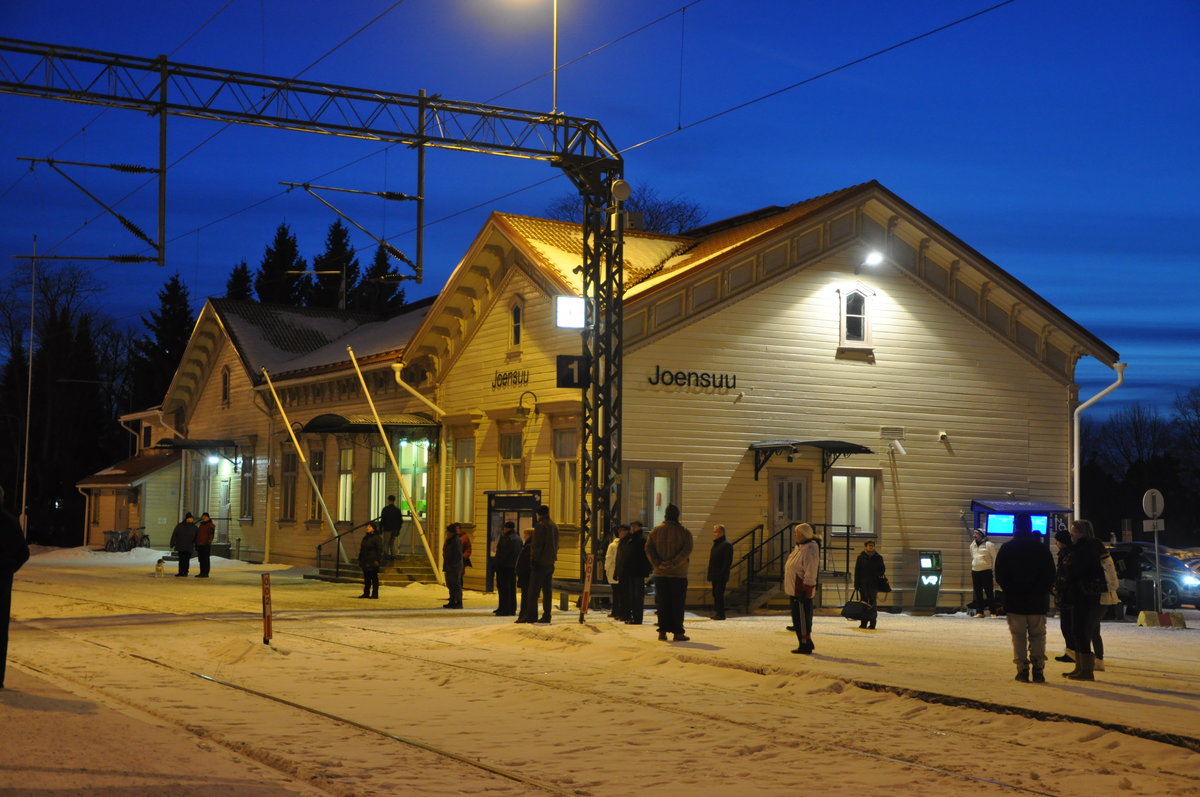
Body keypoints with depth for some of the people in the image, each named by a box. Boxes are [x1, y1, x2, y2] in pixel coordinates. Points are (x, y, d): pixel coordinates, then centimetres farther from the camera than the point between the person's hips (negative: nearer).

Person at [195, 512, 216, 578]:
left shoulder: (210, 525, -6)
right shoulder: (201, 524, 20)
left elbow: (211, 535, -14)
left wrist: (209, 541, -25)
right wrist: (196, 544, 23)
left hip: (206, 545, -8)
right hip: (200, 545, 8)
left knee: (206, 559, -7)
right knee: (201, 559, 9)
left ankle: (206, 573, -7)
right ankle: (202, 573, 14)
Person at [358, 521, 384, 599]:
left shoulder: (377, 538, -8)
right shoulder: (365, 538, 15)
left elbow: (380, 550, -12)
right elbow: (362, 550, 21)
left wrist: (377, 561, -19)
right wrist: (360, 560, 16)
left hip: (373, 562, -8)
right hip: (365, 562, 8)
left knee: (374, 578, -3)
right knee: (366, 578, 10)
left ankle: (375, 594, 1)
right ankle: (366, 593, 16)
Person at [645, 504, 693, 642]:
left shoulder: (655, 531, 4)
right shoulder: (684, 532, -3)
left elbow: (648, 549, -5)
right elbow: (686, 551, -16)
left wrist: (657, 563, -12)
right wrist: (673, 563, -19)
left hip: (660, 574, 2)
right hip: (679, 574, -2)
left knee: (662, 603, 7)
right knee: (677, 603, 2)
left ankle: (662, 631, 4)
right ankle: (677, 632, 1)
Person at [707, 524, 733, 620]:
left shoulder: (727, 545, -10)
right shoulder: (715, 544, 18)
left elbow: (728, 562, -16)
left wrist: (722, 574, -21)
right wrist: (710, 575, 16)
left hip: (721, 576, -9)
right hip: (715, 576, 9)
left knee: (719, 594, -9)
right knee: (715, 594, 10)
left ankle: (720, 614, -6)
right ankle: (716, 612, 15)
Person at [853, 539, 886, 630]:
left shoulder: (878, 558, 5)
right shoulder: (861, 557, 4)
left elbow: (882, 570, 11)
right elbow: (857, 571, 3)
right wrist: (857, 585, -3)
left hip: (874, 584, -1)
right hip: (863, 584, 1)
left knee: (872, 603, -3)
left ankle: (872, 624, 1)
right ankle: (863, 623, 10)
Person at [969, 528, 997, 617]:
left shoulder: (988, 544, -8)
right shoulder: (972, 545, 12)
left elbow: (994, 558, -5)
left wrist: (994, 569, -7)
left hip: (986, 571, -6)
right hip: (975, 572, 6)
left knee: (989, 592, -3)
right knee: (977, 593, 7)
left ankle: (993, 612, 1)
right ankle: (979, 612, 12)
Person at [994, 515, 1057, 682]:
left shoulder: (1006, 548, -3)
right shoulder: (1042, 548, -1)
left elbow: (1000, 576, -3)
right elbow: (1051, 575, 0)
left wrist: (1010, 591, 8)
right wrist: (1042, 591, 8)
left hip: (1014, 601, -1)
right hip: (1038, 602, 1)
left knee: (1018, 637, 4)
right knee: (1038, 636, 8)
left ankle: (1022, 670, -1)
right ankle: (1038, 671, 3)